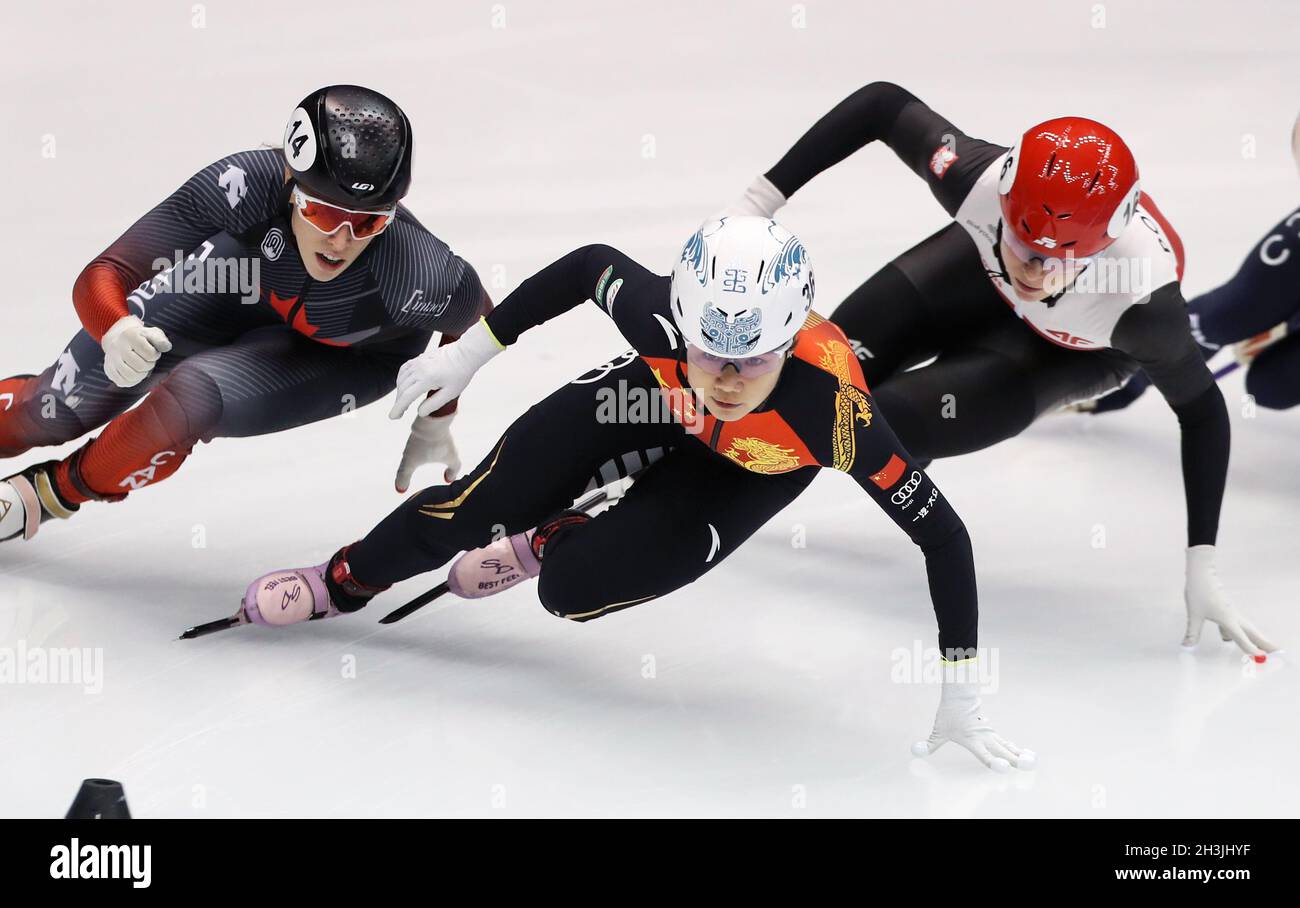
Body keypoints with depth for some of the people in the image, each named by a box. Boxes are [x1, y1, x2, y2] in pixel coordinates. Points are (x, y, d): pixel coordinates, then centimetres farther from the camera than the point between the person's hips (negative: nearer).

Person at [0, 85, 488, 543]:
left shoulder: (423, 277, -40)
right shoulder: (247, 183, -39)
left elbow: (478, 314, -15)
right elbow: (102, 277, -32)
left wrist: (434, 424, -4)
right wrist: (116, 330, -54)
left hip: (352, 357, -2)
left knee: (190, 401, -23)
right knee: (59, 411, 0)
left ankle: (53, 494, 7)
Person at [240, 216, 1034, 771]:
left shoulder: (832, 409, -45)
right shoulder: (659, 317, -39)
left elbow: (943, 534, -37)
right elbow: (590, 265, -15)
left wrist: (962, 697, -35)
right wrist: (470, 353, -9)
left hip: (752, 468, -1)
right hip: (660, 402, 2)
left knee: (571, 590, -14)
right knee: (475, 507, -4)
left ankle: (550, 540, 24)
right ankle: (345, 583, 27)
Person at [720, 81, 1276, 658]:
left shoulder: (1141, 300, -45)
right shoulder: (977, 178, -40)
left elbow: (1201, 410, -27)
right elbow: (881, 103, -22)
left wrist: (1202, 568, -26)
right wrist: (760, 199, -22)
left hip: (1075, 347, -2)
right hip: (983, 272, 2)